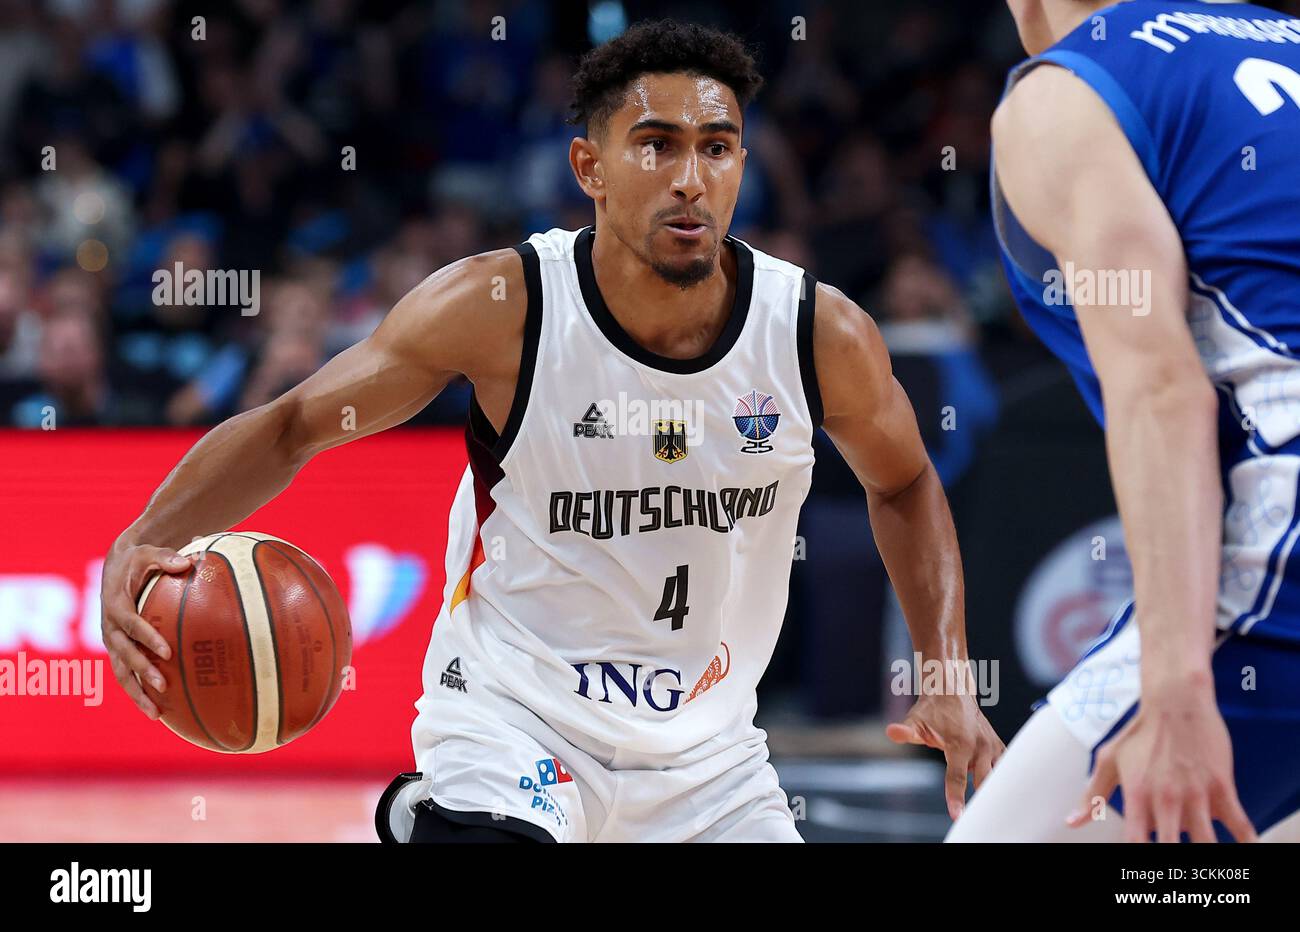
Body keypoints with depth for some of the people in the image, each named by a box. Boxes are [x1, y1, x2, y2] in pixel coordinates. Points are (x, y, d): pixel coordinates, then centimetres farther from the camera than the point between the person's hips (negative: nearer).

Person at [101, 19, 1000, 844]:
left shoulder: (823, 335, -10)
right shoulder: (498, 306, -16)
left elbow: (903, 484, 11)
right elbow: (291, 427, -7)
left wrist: (950, 681, 1)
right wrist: (142, 543, -22)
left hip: (705, 744, 4)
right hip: (511, 714, -4)